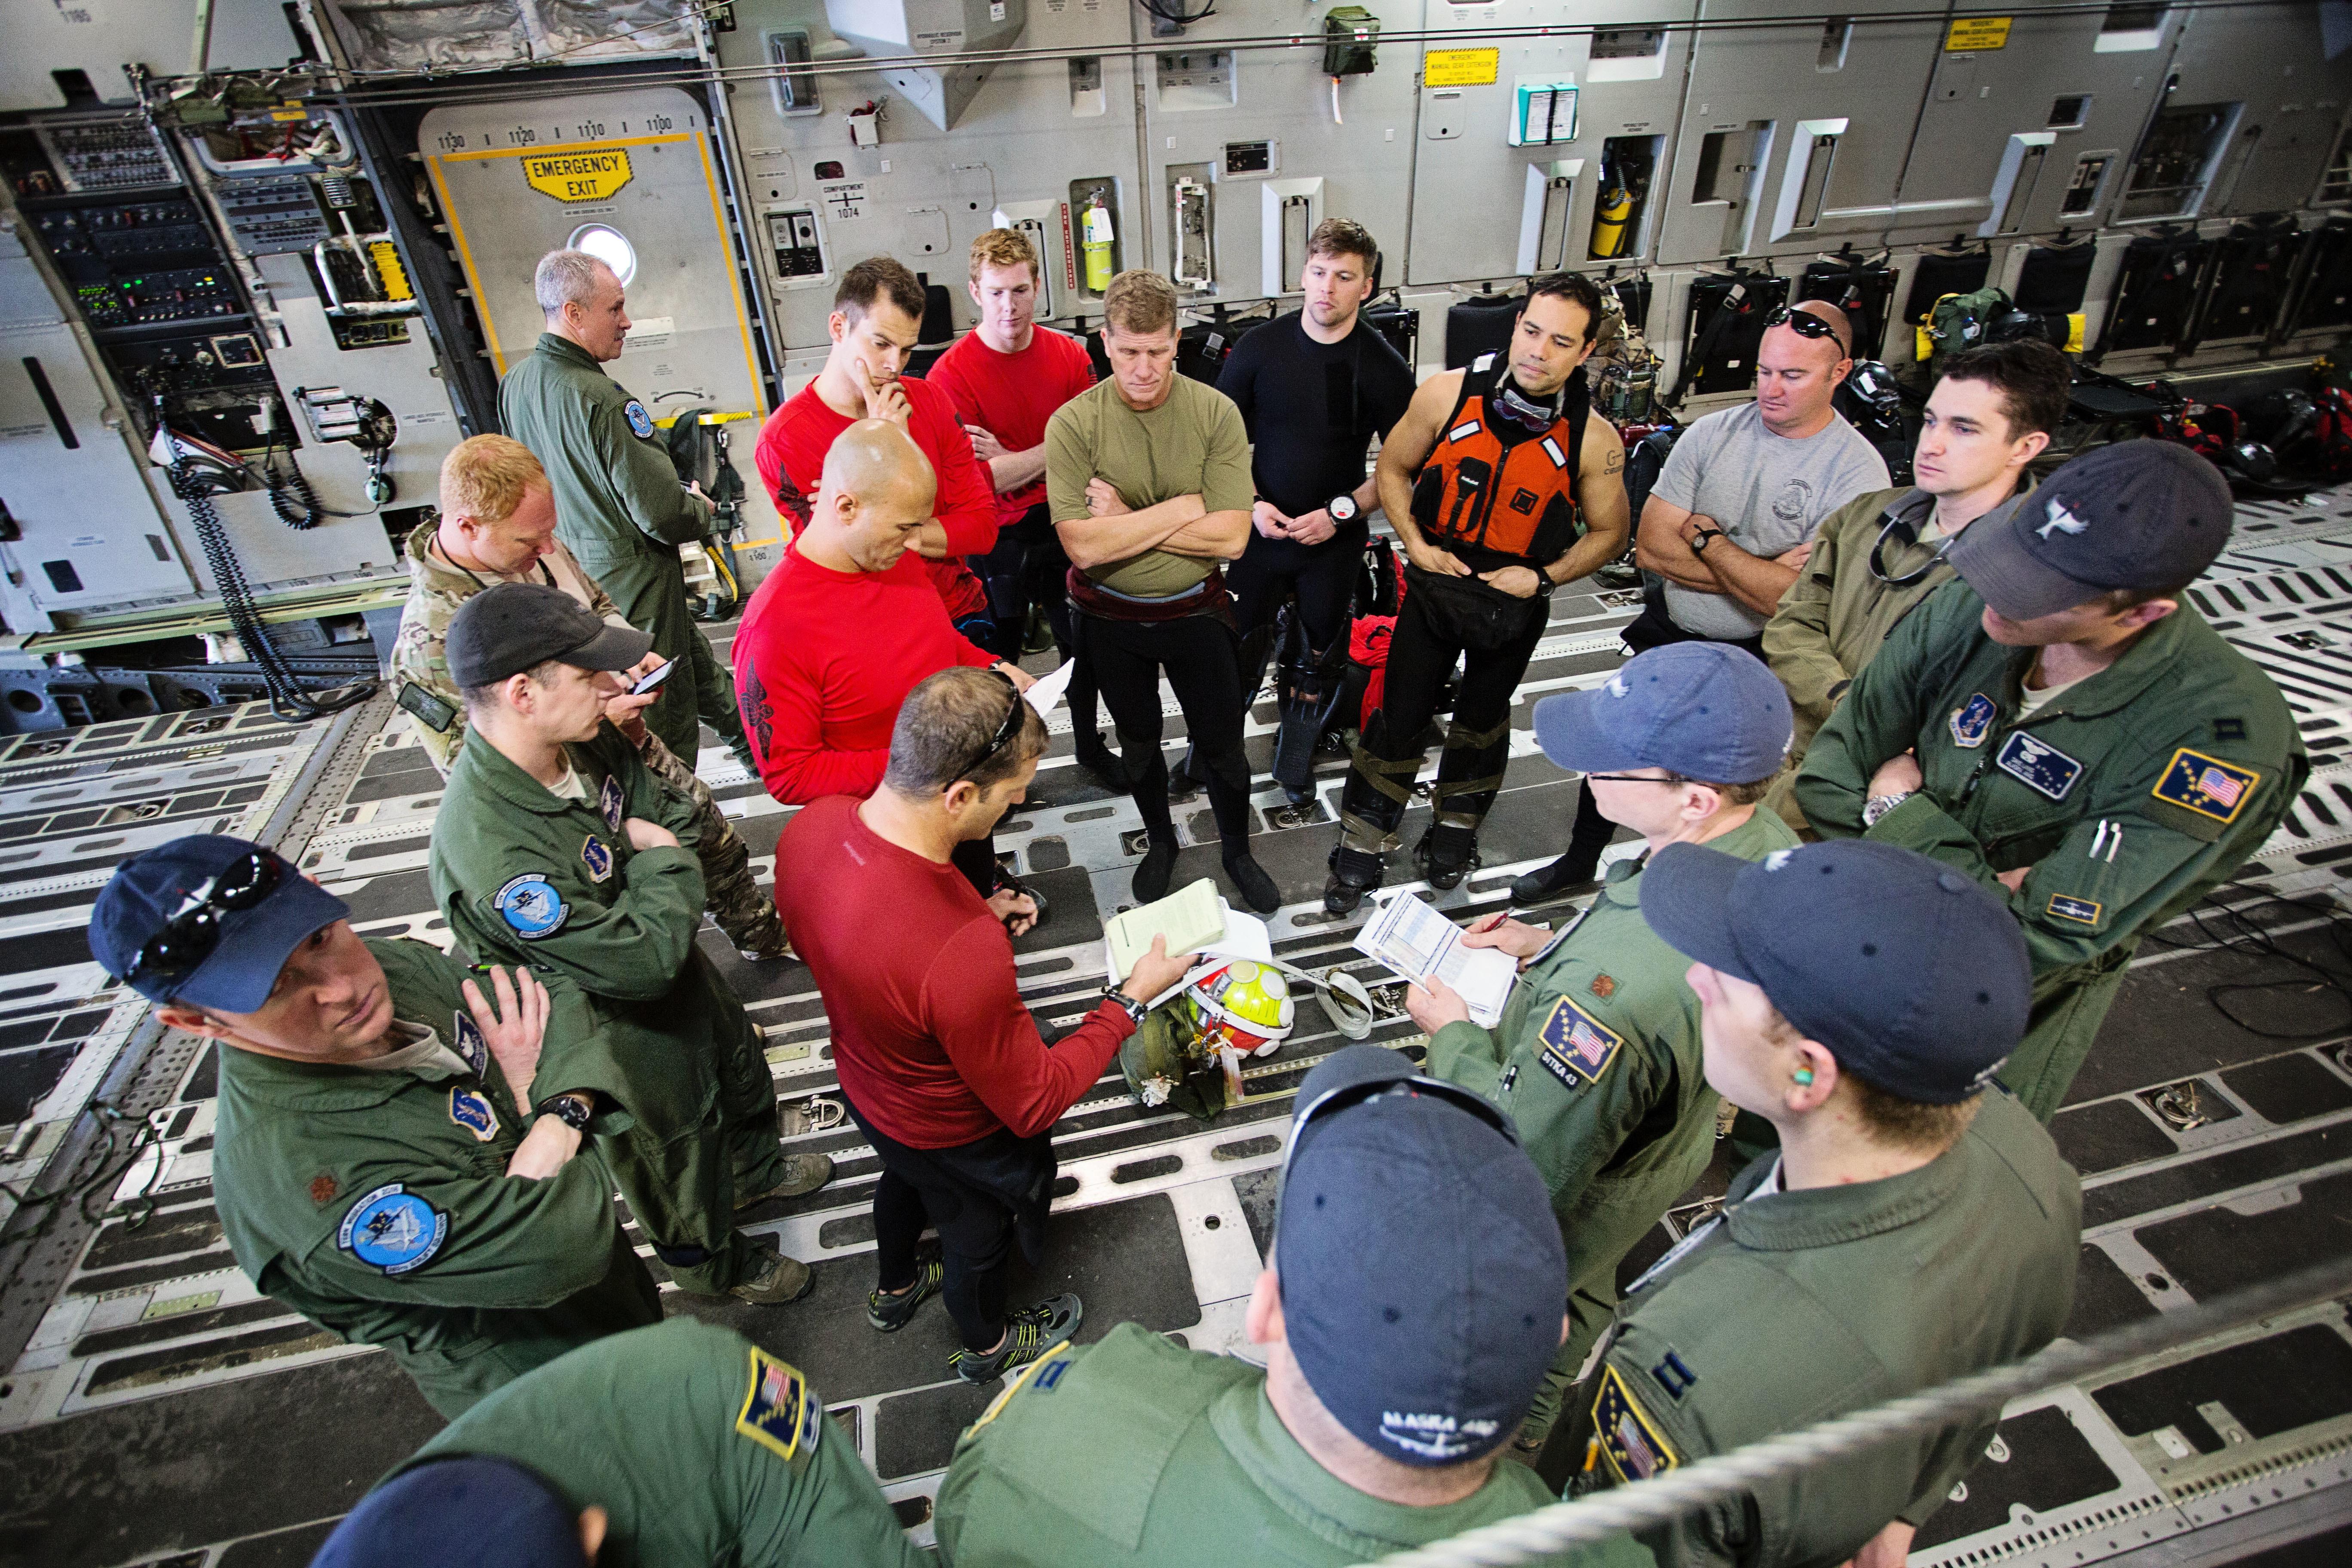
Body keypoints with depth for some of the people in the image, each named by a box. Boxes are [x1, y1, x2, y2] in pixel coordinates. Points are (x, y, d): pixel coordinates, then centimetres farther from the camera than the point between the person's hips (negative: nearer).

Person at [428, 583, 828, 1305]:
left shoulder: (584, 742, -16)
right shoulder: (490, 852, -40)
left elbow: (677, 814, 1)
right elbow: (644, 961, -35)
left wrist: (662, 852, -19)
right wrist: (662, 862, -22)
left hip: (682, 979, 7)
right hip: (626, 1039, -7)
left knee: (744, 1083, 33)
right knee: (680, 1162, 22)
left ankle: (754, 1168, 66)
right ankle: (715, 1266, 54)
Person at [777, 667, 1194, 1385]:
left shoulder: (810, 826, -25)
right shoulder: (963, 956, -47)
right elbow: (1034, 1104, -29)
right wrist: (1132, 999, -22)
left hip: (864, 1081, 6)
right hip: (955, 1132, -6)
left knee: (906, 1177, 37)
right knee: (980, 1229, 28)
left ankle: (895, 1289, 69)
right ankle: (986, 1346, 61)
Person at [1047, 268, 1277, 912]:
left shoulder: (1216, 412, -13)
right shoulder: (1072, 424, -15)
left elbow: (1230, 537, -21)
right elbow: (1083, 545, -24)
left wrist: (1126, 521, -21)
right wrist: (1184, 507, -21)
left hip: (1195, 611, 0)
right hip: (1111, 619, 1)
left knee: (1222, 747, 12)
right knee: (1138, 743, 21)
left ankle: (1238, 852, 38)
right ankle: (1160, 841, 47)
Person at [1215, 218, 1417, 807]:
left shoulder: (1384, 368, -9)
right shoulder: (1259, 348, -6)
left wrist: (1340, 512, -15)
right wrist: (1250, 504, -11)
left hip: (1335, 539, 0)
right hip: (1260, 529, 0)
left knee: (1318, 660, 14)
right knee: (1237, 651, 8)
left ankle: (1295, 758, 36)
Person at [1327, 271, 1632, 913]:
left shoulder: (1594, 440, -15)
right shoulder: (1450, 392, -14)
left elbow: (1608, 533, -1)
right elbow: (1393, 468, 0)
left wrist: (1544, 577, -16)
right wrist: (1416, 544, -12)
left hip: (1514, 603, 0)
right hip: (1436, 584, 0)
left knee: (1482, 721, 18)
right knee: (1398, 718, 3)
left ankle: (1453, 834, 42)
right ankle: (1360, 854, 19)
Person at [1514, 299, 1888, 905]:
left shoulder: (1857, 472, -17)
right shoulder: (1713, 432, -6)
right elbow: (1650, 546, -12)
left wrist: (1706, 537, -16)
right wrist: (1758, 574, -19)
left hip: (1756, 662, -4)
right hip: (1666, 635, 4)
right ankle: (1579, 861, 42)